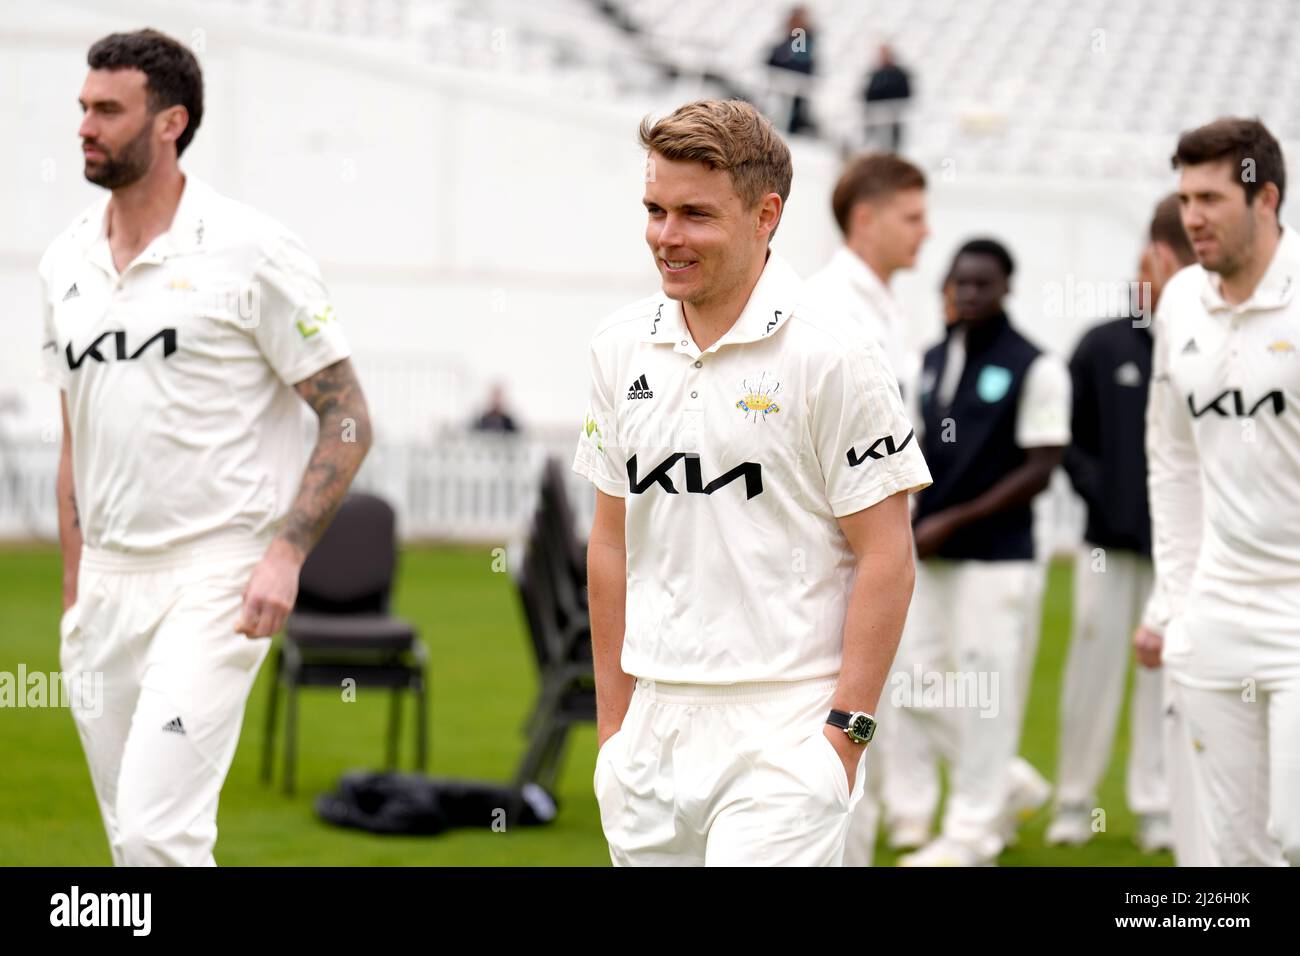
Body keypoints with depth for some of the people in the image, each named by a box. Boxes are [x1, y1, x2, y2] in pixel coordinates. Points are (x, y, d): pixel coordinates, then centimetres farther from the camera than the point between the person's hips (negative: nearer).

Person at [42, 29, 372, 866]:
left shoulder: (250, 252, -7)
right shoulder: (67, 262, 12)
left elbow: (348, 420, -6)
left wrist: (286, 553, -17)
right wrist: (73, 595, 16)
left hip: (214, 578, -6)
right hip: (107, 581, 7)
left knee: (157, 829, -17)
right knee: (131, 836, 9)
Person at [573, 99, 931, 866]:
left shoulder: (833, 355, -8)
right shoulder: (621, 348, 9)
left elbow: (886, 558, -8)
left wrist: (844, 735, -12)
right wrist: (612, 720, 13)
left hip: (783, 737, -6)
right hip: (655, 730, 6)